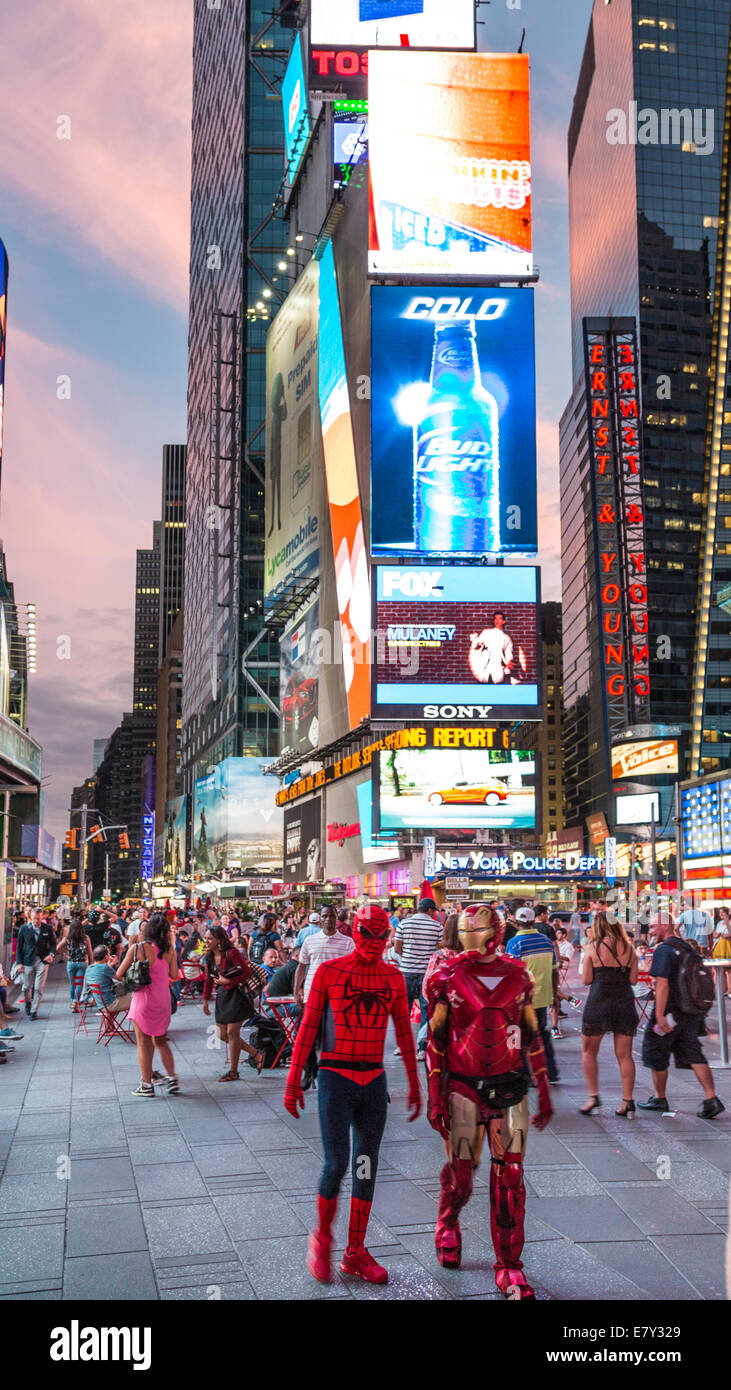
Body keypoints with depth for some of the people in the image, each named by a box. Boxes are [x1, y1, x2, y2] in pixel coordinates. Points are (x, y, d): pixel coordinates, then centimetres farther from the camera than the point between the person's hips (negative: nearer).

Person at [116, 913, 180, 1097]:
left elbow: (119, 974, -8)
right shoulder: (169, 949, -6)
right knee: (160, 1041, 20)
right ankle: (172, 1078, 13)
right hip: (163, 1000, 4)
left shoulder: (137, 948, -13)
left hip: (143, 999, -3)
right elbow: (174, 975, 2)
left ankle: (146, 1085, 12)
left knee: (144, 1043, 8)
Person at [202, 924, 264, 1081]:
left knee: (232, 1033, -4)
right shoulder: (209, 957, 6)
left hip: (235, 995, -8)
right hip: (221, 997, 8)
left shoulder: (231, 953, -16)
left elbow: (247, 971, -14)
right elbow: (209, 980, 15)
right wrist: (205, 1000, 14)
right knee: (223, 1035, 8)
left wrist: (229, 981, -18)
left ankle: (233, 1072, 8)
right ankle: (256, 1055, 22)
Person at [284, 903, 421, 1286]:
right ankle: (322, 1238, 19)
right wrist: (293, 1080, -4)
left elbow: (404, 1034, 12)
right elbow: (308, 1027, -3)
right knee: (336, 1165, -7)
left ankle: (355, 1254, 20)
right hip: (335, 1078, -4)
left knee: (366, 1168, 8)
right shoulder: (329, 972, -5)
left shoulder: (393, 978, 5)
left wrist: (414, 1085, 13)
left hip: (374, 1080, 4)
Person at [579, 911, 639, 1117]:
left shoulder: (593, 948, -4)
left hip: (598, 1001, -3)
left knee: (589, 1052, 11)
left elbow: (586, 980, -4)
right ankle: (628, 1102, 7)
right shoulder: (629, 949, 5)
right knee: (624, 1055, 8)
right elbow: (633, 979, 5)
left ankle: (593, 1097, 5)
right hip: (625, 1002, 3)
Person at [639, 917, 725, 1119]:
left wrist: (660, 1015, -23)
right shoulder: (688, 947, 12)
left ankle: (660, 1098, 19)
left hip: (670, 1011, -7)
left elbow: (662, 984, -22)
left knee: (655, 1053, 9)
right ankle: (711, 1099, -4)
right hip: (691, 1011, 8)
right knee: (693, 1054, 7)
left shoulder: (663, 950, -14)